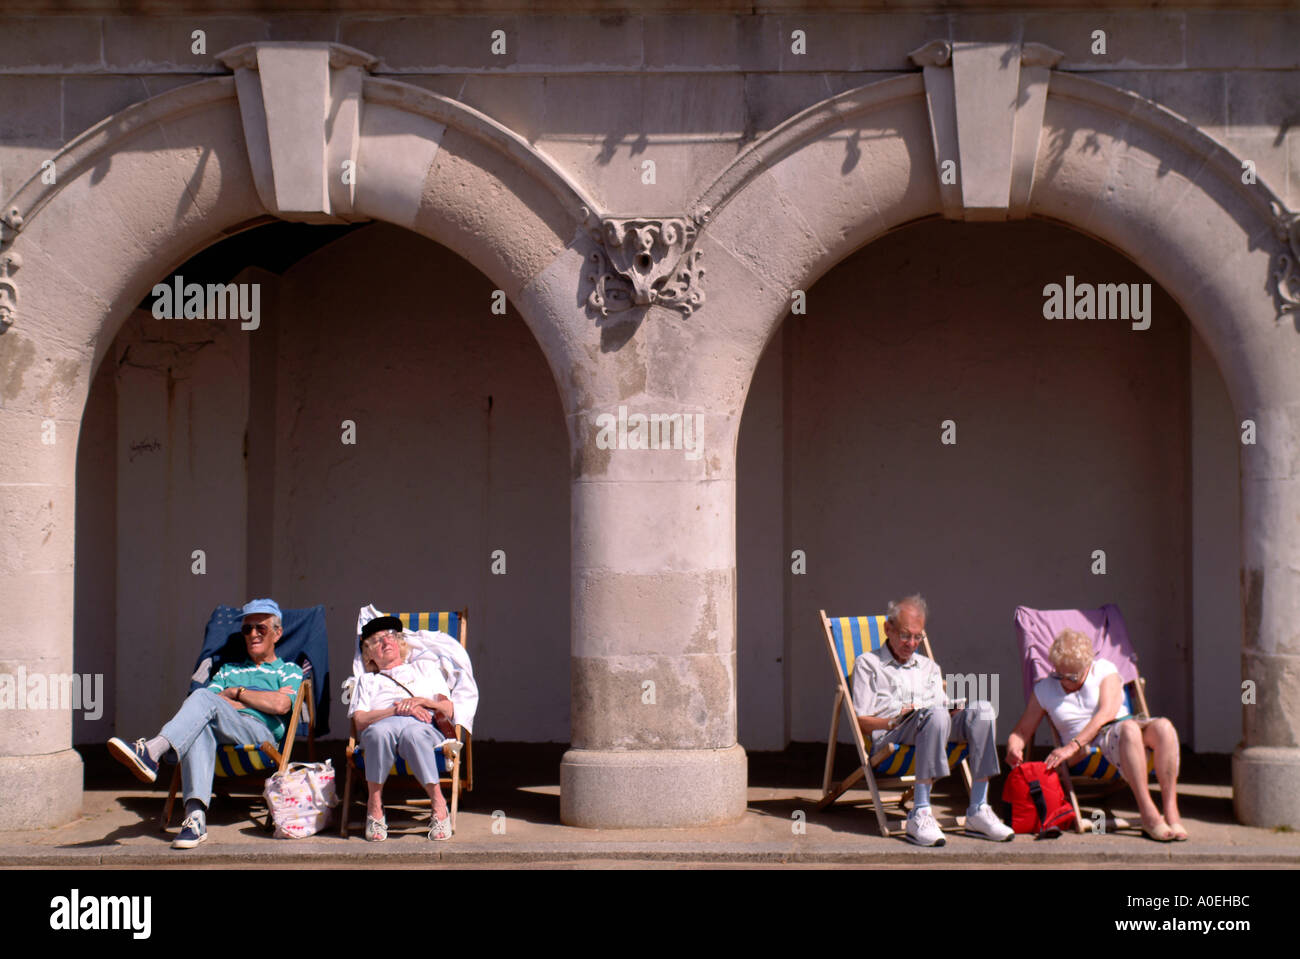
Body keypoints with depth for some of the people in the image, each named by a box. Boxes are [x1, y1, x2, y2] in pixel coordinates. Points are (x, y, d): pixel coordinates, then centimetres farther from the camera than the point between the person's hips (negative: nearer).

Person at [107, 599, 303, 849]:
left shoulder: (289, 670, 24)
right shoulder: (228, 670, 38)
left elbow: (280, 704, 1)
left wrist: (237, 692, 9)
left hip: (260, 732, -3)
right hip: (223, 739, 3)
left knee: (203, 698, -29)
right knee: (199, 727, -37)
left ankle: (151, 752, -49)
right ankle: (195, 816, -51)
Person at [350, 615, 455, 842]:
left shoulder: (425, 667, 34)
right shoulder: (367, 680, 33)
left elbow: (449, 710, 21)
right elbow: (360, 720, 12)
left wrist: (421, 701, 0)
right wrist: (397, 709, -4)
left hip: (424, 725, -1)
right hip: (384, 723, 1)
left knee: (413, 734, -41)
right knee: (379, 732, -40)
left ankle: (438, 804, -39)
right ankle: (374, 805, -32)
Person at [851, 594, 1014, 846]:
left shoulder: (929, 667, 32)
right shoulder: (868, 664, 15)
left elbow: (945, 706, 23)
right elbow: (861, 721, 5)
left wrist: (957, 712, 0)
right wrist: (896, 719, -12)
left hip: (934, 732, 5)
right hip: (889, 739, -5)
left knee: (982, 709, -24)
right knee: (935, 714, -37)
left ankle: (978, 811, -27)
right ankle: (920, 814, -41)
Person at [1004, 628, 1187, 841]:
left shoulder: (1105, 670, 6)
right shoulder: (1044, 690, 13)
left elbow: (1107, 712, -10)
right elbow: (1021, 732, 16)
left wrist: (1072, 746, -21)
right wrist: (1013, 750, -11)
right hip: (1088, 748, -1)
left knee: (1163, 726, -33)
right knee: (1129, 729, -36)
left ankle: (1171, 813, -36)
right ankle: (1149, 816, -41)